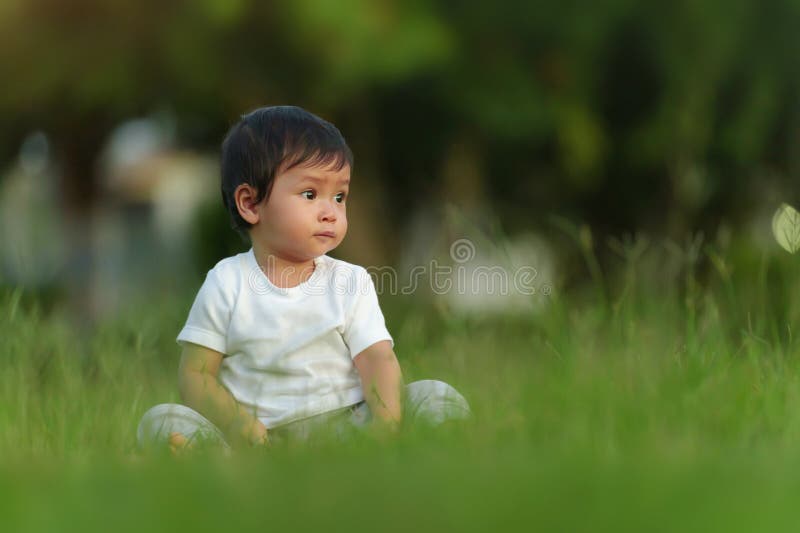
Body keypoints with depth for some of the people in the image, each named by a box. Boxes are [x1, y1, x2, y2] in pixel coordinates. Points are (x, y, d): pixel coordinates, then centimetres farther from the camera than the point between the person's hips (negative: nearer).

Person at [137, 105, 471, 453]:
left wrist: (386, 423, -25)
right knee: (161, 422, -25)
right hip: (261, 434, -1)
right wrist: (235, 423, -20)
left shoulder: (351, 282, 8)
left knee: (441, 401, -21)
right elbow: (195, 374, 2)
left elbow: (378, 360, -3)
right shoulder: (227, 284, 4)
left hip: (344, 425, 2)